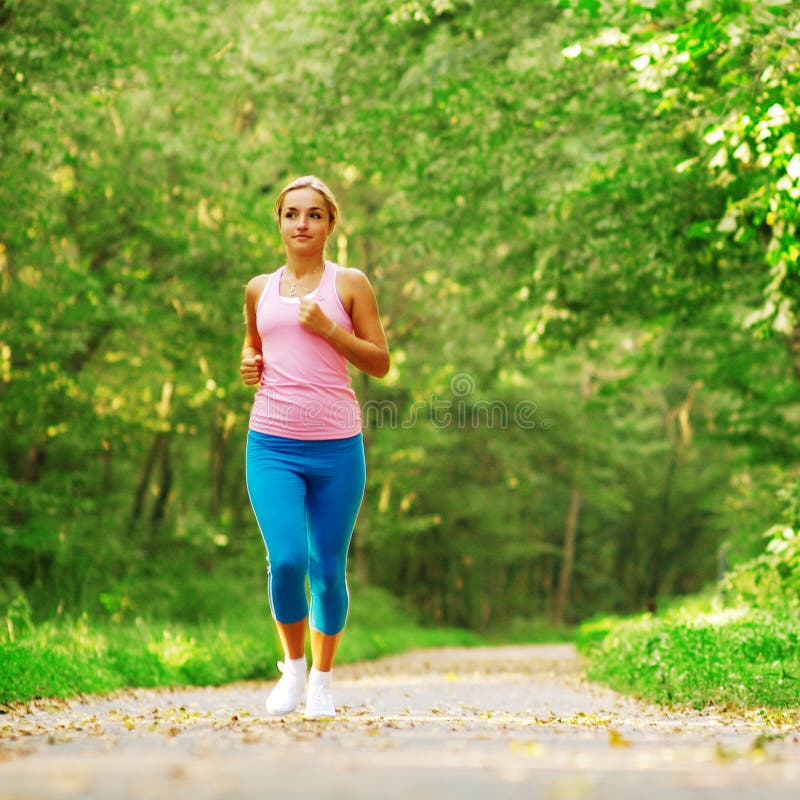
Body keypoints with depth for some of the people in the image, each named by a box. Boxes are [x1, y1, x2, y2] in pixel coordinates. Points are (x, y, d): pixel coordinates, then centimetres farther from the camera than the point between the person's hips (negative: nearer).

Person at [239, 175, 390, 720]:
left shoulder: (350, 284, 5)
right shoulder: (260, 289, 13)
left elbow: (380, 362, 3)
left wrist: (328, 328, -10)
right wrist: (248, 363, 7)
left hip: (337, 445, -1)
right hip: (272, 444, 1)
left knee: (328, 570, 4)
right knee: (286, 560, -15)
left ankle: (322, 678, 26)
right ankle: (293, 665, 11)